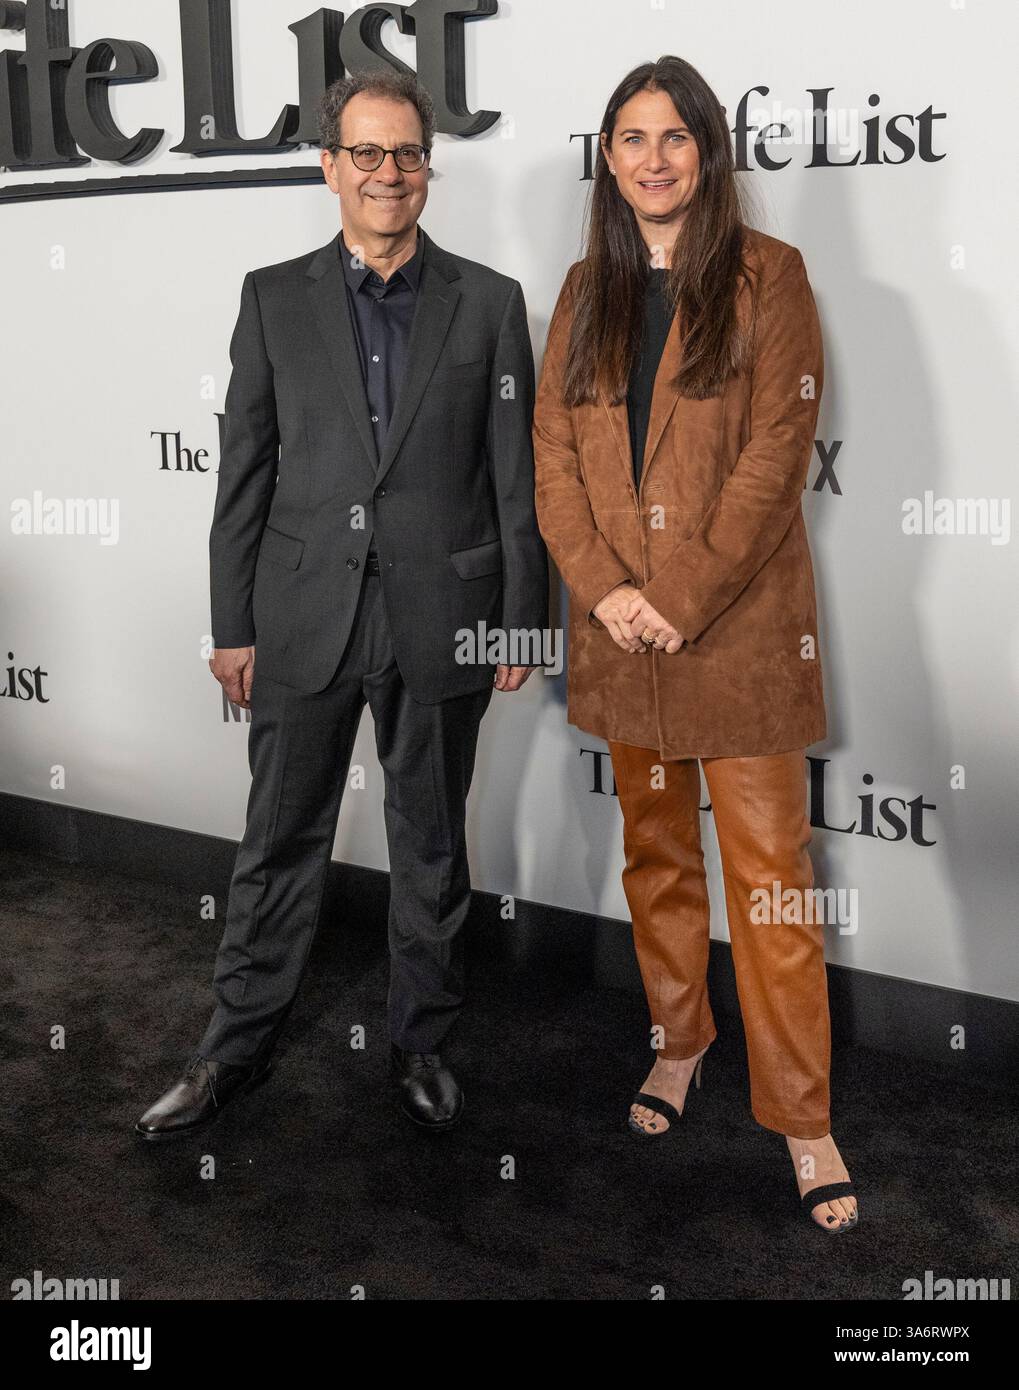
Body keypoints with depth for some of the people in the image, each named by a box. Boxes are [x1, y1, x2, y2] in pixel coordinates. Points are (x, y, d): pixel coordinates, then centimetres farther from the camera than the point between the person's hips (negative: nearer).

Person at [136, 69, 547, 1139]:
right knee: (279, 844, 11)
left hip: (439, 619, 0)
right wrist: (231, 625, 0)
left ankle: (421, 1044, 30)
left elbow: (517, 477, 2)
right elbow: (244, 472, 3)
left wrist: (523, 619, -1)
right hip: (304, 619, 1)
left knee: (430, 848, 13)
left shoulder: (489, 303, 2)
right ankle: (237, 1046, 27)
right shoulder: (273, 298, 4)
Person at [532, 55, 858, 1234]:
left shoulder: (767, 276, -2)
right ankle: (677, 1039, 33)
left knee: (767, 864, -4)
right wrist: (604, 587, -9)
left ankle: (801, 1116, 5)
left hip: (738, 619, -4)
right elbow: (553, 450, 5)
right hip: (620, 622, 5)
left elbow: (774, 453, -10)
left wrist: (680, 595, -15)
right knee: (653, 848, 15)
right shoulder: (588, 290, 11)